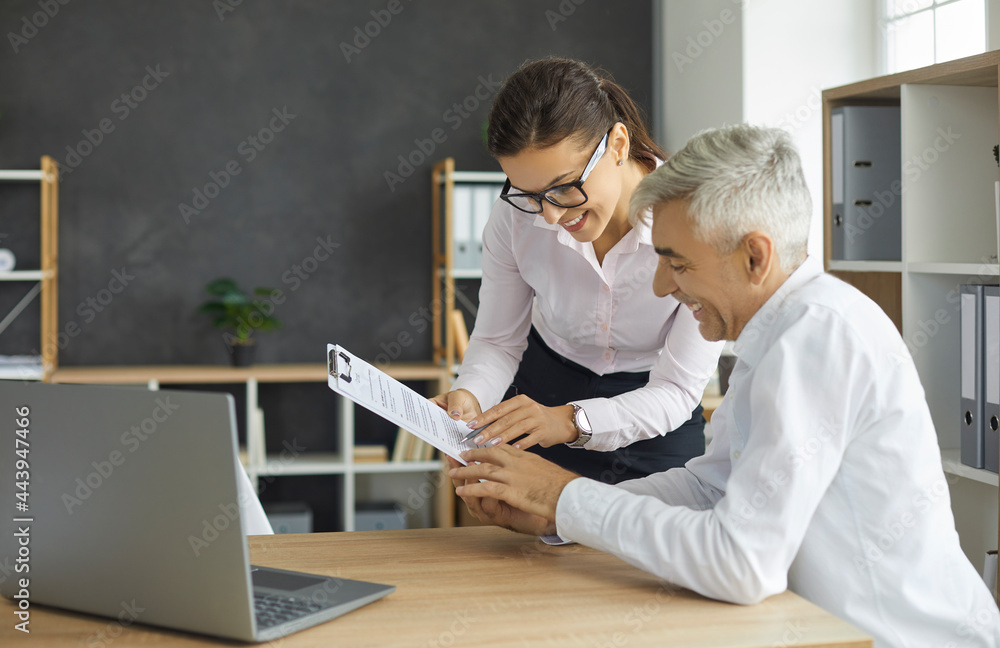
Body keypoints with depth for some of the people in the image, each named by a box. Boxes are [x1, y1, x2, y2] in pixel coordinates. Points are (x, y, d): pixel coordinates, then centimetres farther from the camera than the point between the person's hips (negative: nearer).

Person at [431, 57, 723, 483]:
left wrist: (572, 421, -40)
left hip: (655, 426, -2)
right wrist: (469, 396, -28)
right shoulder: (515, 216, -19)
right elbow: (498, 340, -5)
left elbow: (678, 390, -24)